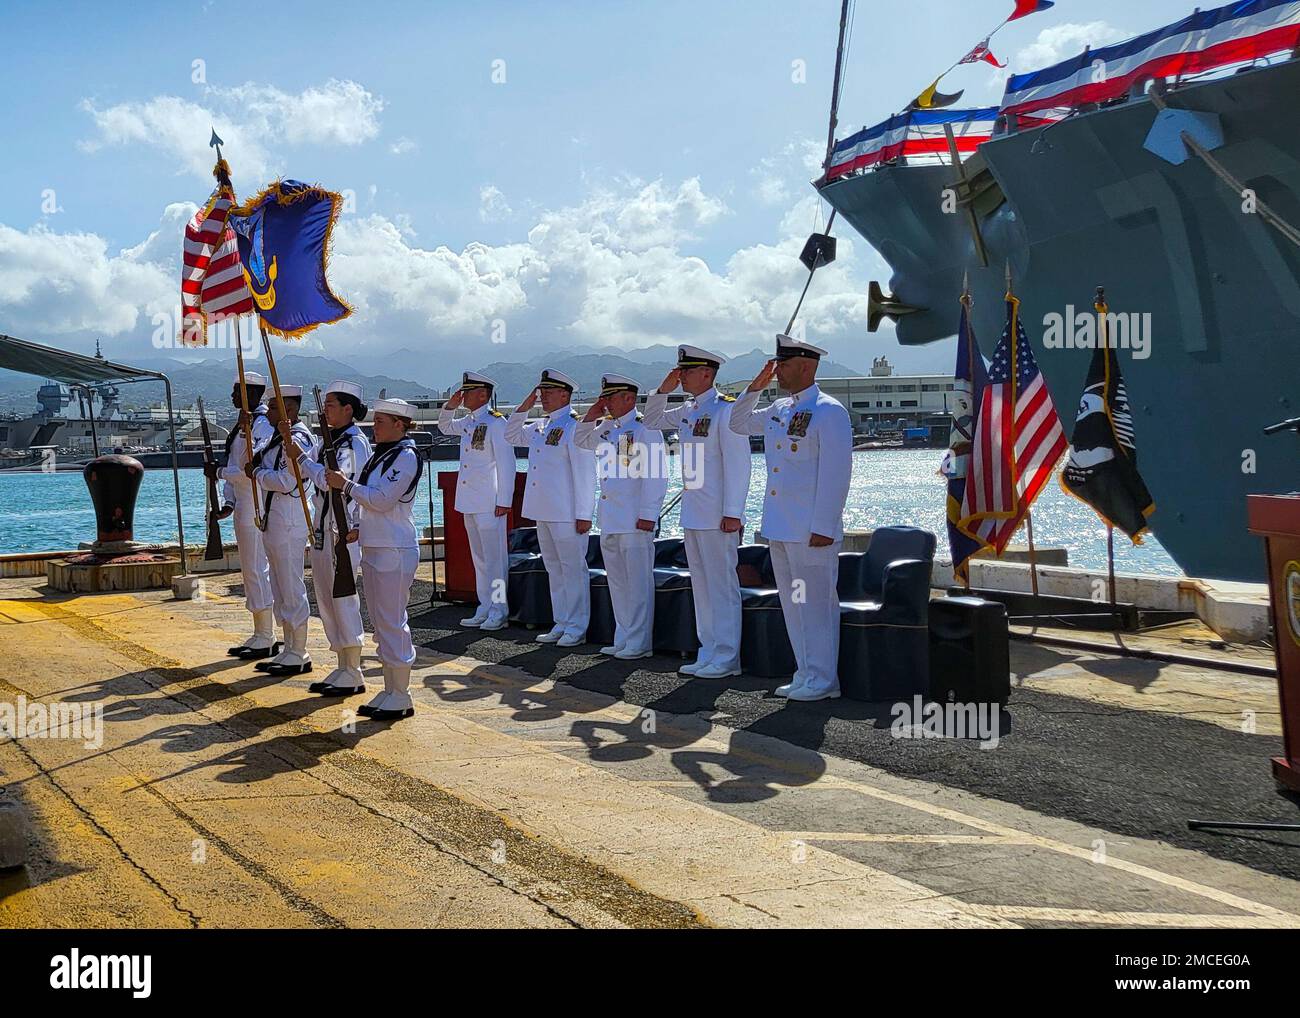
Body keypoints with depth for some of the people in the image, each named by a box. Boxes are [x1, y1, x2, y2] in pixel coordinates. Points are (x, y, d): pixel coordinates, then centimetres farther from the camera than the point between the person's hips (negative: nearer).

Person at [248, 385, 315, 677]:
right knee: (280, 590, 15)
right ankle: (289, 650, 24)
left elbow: (286, 481, -23)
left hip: (288, 521, -10)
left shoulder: (297, 438, -15)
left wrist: (257, 472, -8)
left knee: (292, 590, -4)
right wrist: (258, 468, -1)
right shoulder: (280, 436, 15)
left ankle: (299, 655, 4)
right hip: (273, 519, 10)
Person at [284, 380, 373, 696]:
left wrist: (301, 456, -15)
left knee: (344, 600, -4)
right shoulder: (325, 440, 15)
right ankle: (343, 668, 23)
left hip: (344, 530, -9)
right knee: (326, 601, 13)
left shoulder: (355, 442, -13)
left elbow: (330, 479, -23)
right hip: (322, 528, 9)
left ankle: (353, 675, 5)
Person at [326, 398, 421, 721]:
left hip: (395, 552, -10)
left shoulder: (406, 457, -12)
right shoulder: (379, 455, 16)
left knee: (392, 622, -6)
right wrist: (359, 528, 10)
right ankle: (389, 691, 21)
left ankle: (401, 697, 2)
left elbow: (382, 499, -19)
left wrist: (345, 484, -12)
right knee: (381, 623, 13)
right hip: (373, 548, 10)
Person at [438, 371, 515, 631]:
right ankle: (485, 609, 22)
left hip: (489, 503, -9)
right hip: (470, 502, 9)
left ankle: (499, 612, 7)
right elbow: (445, 427, 33)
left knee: (494, 558, -1)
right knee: (479, 558, 14)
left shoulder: (496, 422, -12)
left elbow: (506, 464, -15)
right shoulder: (468, 422, 12)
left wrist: (504, 501, -17)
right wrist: (450, 406, 13)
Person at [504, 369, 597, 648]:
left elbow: (585, 473, -14)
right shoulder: (540, 426, 13)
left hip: (567, 514, -9)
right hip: (542, 511, 9)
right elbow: (512, 436, 30)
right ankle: (561, 624, 24)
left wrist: (583, 514, -16)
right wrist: (524, 407, 14)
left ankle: (576, 628, 7)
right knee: (554, 569, 14)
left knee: (573, 569, -1)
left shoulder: (575, 426, -12)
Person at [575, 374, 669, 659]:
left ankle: (639, 643, 3)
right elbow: (581, 440, 33)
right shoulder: (607, 429, 16)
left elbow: (655, 473, -15)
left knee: (638, 582, -3)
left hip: (635, 520, -9)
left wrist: (648, 515, -18)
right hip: (609, 520, 9)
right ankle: (623, 639, 22)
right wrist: (591, 416, 15)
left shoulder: (645, 428, -9)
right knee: (617, 581, 13)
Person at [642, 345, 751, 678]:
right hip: (692, 513, 9)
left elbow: (737, 463, -15)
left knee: (721, 584, -2)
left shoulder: (725, 409, -11)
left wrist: (733, 512, -18)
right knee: (701, 584, 13)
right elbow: (652, 421, 29)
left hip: (717, 516, -8)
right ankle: (709, 653, 22)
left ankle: (726, 657, 6)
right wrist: (663, 390, 12)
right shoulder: (687, 411, 12)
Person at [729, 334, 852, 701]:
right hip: (780, 528, 9)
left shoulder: (829, 411, -10)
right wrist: (756, 386, 14)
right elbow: (739, 424, 28)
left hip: (811, 531, -8)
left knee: (815, 603, -2)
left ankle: (823, 680, 8)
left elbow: (836, 474, -15)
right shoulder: (779, 409, 14)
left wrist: (823, 528, -19)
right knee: (793, 603, 13)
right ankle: (806, 674, 23)